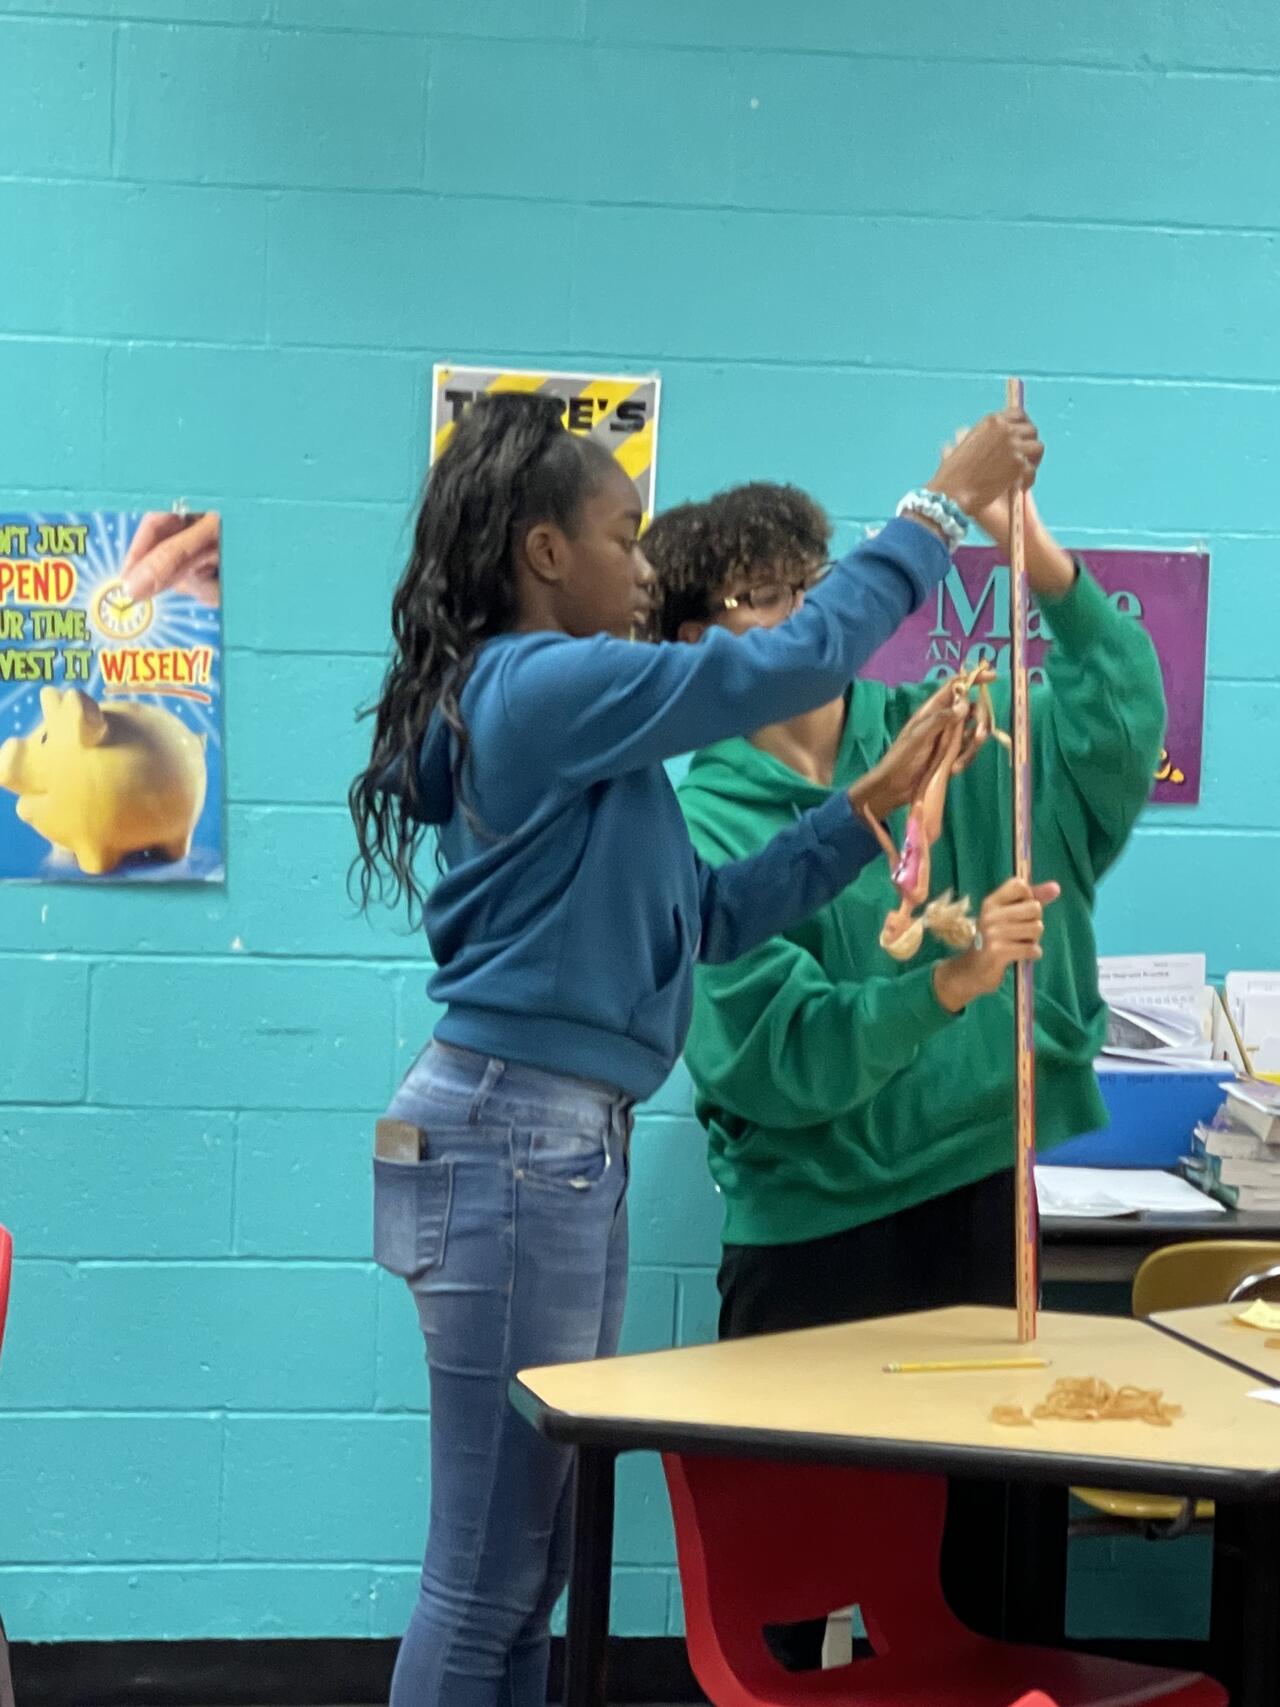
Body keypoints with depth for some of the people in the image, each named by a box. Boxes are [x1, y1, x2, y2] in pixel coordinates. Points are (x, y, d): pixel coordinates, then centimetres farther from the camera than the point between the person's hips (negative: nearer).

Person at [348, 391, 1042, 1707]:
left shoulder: (548, 709, 17)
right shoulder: (547, 686, -13)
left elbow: (708, 916, 16)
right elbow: (797, 660, -14)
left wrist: (874, 801, 12)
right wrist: (945, 501, -3)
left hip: (561, 1145, 10)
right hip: (520, 1140, -10)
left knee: (526, 1563, 14)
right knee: (488, 1574, -3)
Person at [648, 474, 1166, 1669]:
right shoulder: (708, 831, -7)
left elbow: (1116, 722, -10)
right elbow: (789, 1057, -16)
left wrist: (1038, 555, -22)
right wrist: (950, 982, -30)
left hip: (990, 1199, 3)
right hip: (818, 1233, -3)